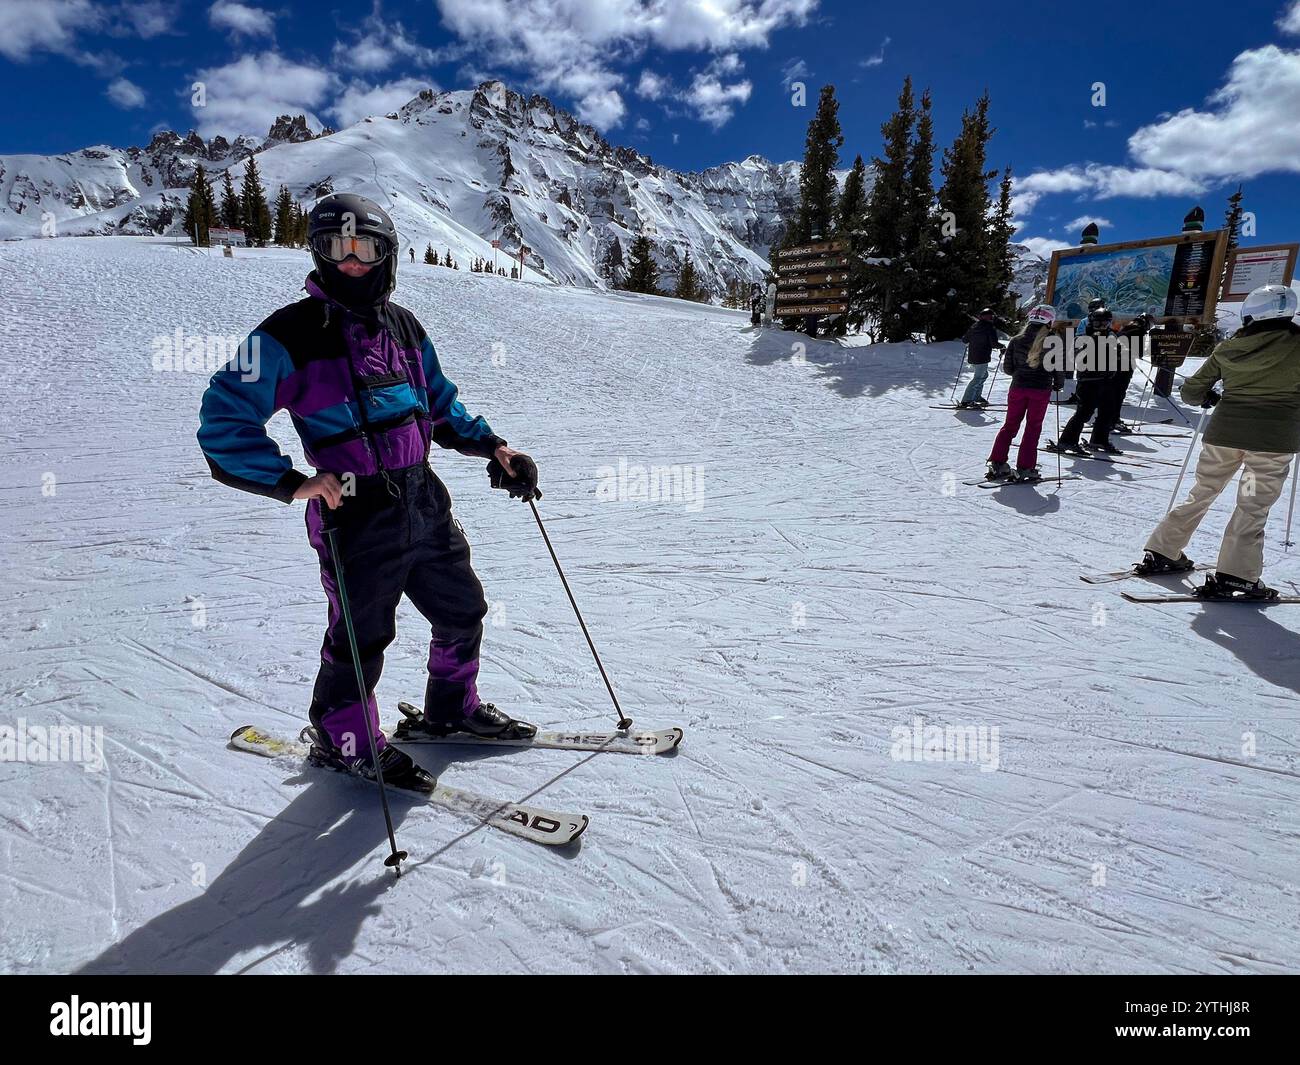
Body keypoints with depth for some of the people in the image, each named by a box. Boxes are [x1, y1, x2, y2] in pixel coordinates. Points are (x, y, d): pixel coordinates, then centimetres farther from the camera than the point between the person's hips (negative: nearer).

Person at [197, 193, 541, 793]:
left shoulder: (404, 327, 10)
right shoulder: (290, 334, -8)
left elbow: (441, 405, 22)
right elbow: (224, 421, -10)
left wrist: (490, 446, 9)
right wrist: (291, 482, -21)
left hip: (425, 502, 7)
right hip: (358, 514, -6)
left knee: (462, 612, 17)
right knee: (362, 637, 6)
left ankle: (453, 709, 42)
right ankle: (342, 740, 33)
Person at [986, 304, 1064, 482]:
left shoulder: (1017, 340, -2)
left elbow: (1007, 368, 1)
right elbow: (1059, 369, -6)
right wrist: (1058, 384, 13)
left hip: (1018, 387, 3)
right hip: (1041, 390, -2)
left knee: (1010, 424, 12)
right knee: (1033, 428, 6)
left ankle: (997, 464, 6)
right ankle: (1024, 468, 4)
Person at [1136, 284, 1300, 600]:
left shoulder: (1229, 348, 4)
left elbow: (1190, 391, 9)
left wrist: (1212, 398, 28)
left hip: (1225, 431, 3)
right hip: (1274, 438, -3)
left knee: (1200, 494, 15)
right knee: (1253, 508, 0)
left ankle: (1162, 554, 17)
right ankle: (1233, 577, -3)